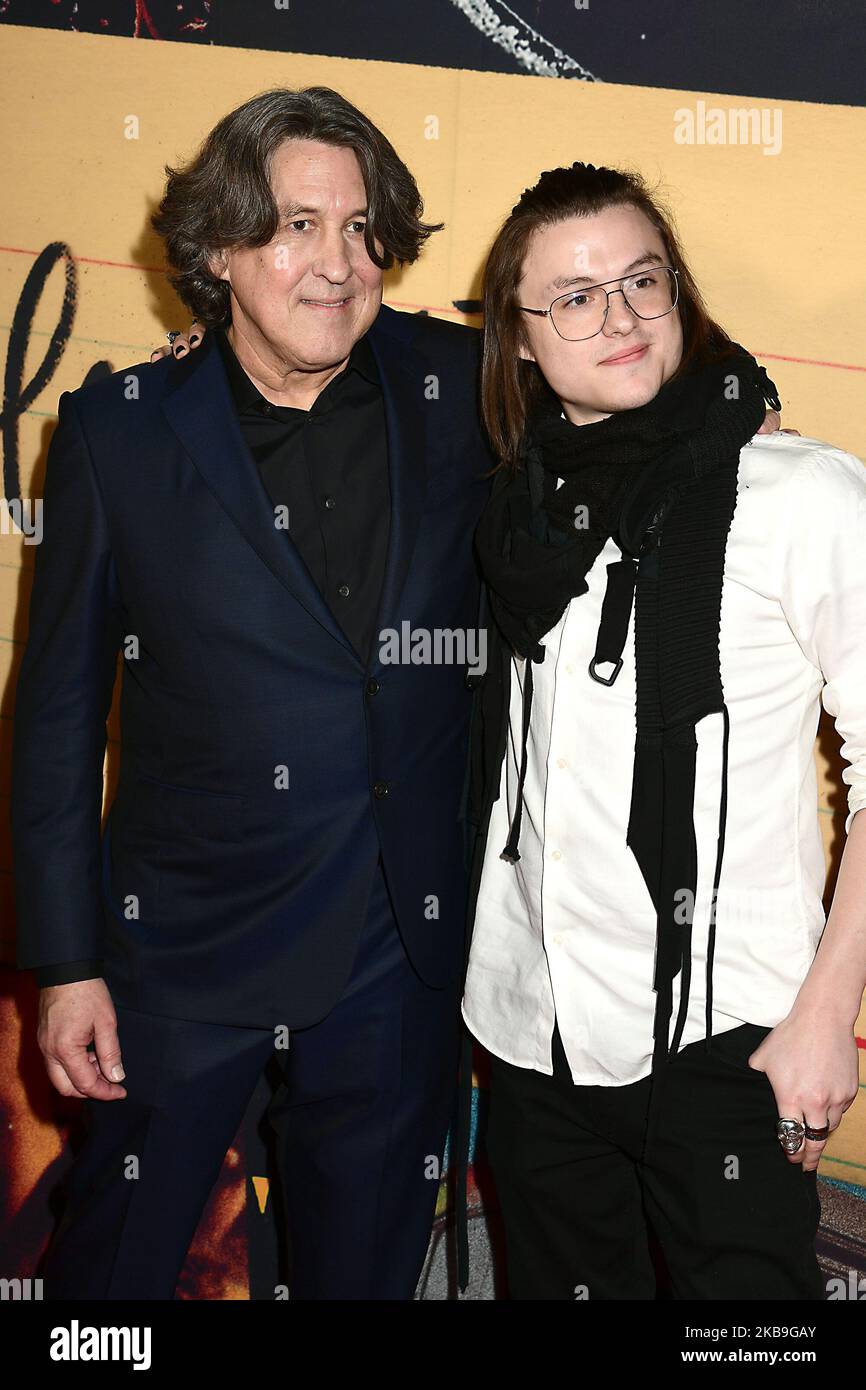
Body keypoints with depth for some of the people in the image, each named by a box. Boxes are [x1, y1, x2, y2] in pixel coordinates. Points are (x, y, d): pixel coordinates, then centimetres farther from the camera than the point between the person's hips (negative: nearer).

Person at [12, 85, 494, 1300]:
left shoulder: (456, 393, -2)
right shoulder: (119, 433, -6)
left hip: (399, 961, 2)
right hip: (184, 954, -1)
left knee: (368, 1266, 19)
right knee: (115, 1259, 14)